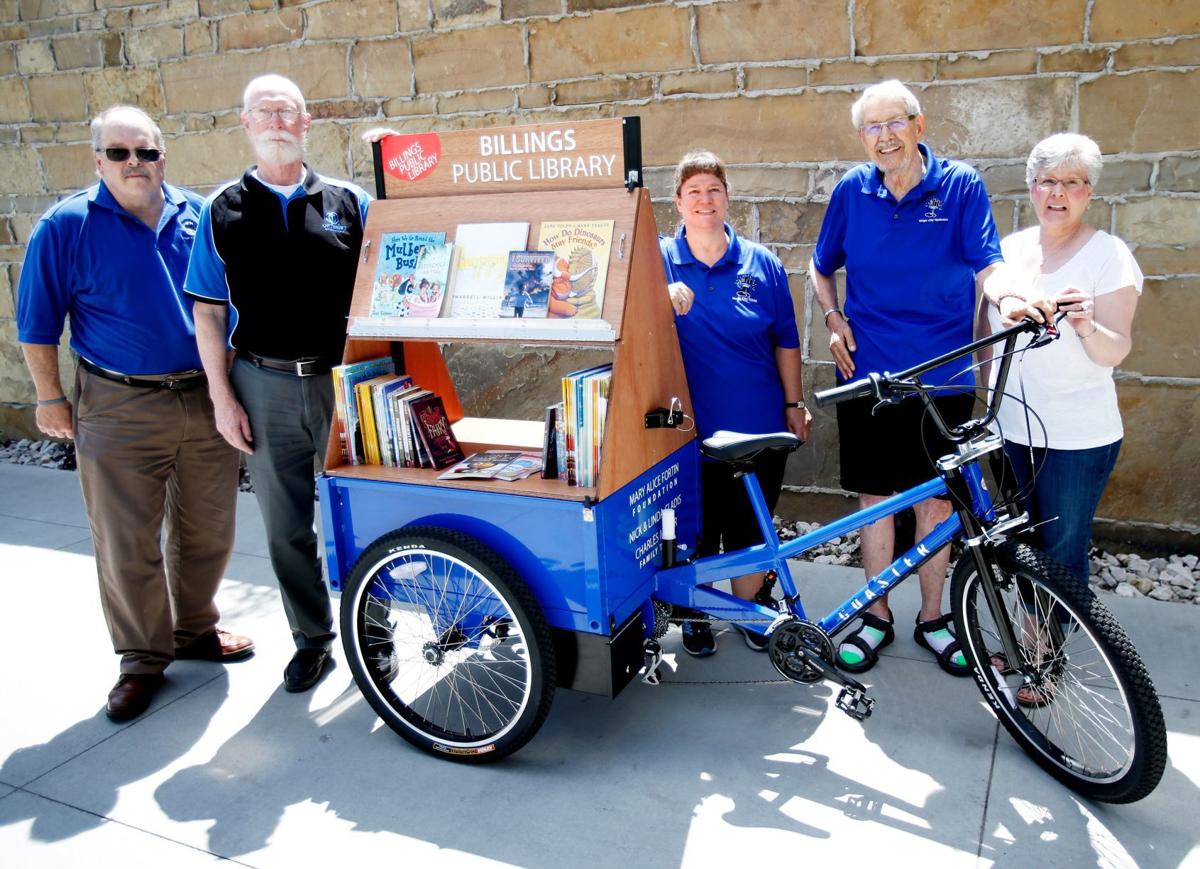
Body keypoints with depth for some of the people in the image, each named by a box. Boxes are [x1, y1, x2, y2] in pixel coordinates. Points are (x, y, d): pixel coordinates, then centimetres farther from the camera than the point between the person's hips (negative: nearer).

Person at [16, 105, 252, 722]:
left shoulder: (197, 216, 5)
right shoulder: (67, 225, -5)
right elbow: (37, 322, 0)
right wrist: (50, 398, 0)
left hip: (205, 400, 3)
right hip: (118, 411, -3)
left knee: (207, 532, 13)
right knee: (126, 546, 4)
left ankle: (194, 629, 35)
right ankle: (142, 660, 22)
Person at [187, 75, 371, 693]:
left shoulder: (349, 203, 4)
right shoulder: (221, 212, 5)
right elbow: (208, 313, 4)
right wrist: (222, 398, -2)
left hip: (342, 381, -1)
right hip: (263, 387, 1)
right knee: (286, 526, 11)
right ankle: (312, 638, 29)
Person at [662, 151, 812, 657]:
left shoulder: (762, 264, 4)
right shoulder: (659, 260, -1)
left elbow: (785, 340, 9)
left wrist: (794, 404, 8)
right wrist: (663, 295, -26)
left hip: (759, 425, 2)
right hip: (691, 426, -1)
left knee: (751, 528, 13)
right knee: (697, 528, 10)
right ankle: (696, 615, 31)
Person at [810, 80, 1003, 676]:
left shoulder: (961, 185, -2)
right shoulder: (852, 191, 2)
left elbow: (987, 264, -11)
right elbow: (822, 268, 15)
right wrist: (834, 320, -1)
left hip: (942, 377, -1)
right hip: (868, 374, 1)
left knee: (936, 499, 9)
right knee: (875, 497, 8)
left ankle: (932, 617, 27)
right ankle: (876, 616, 25)